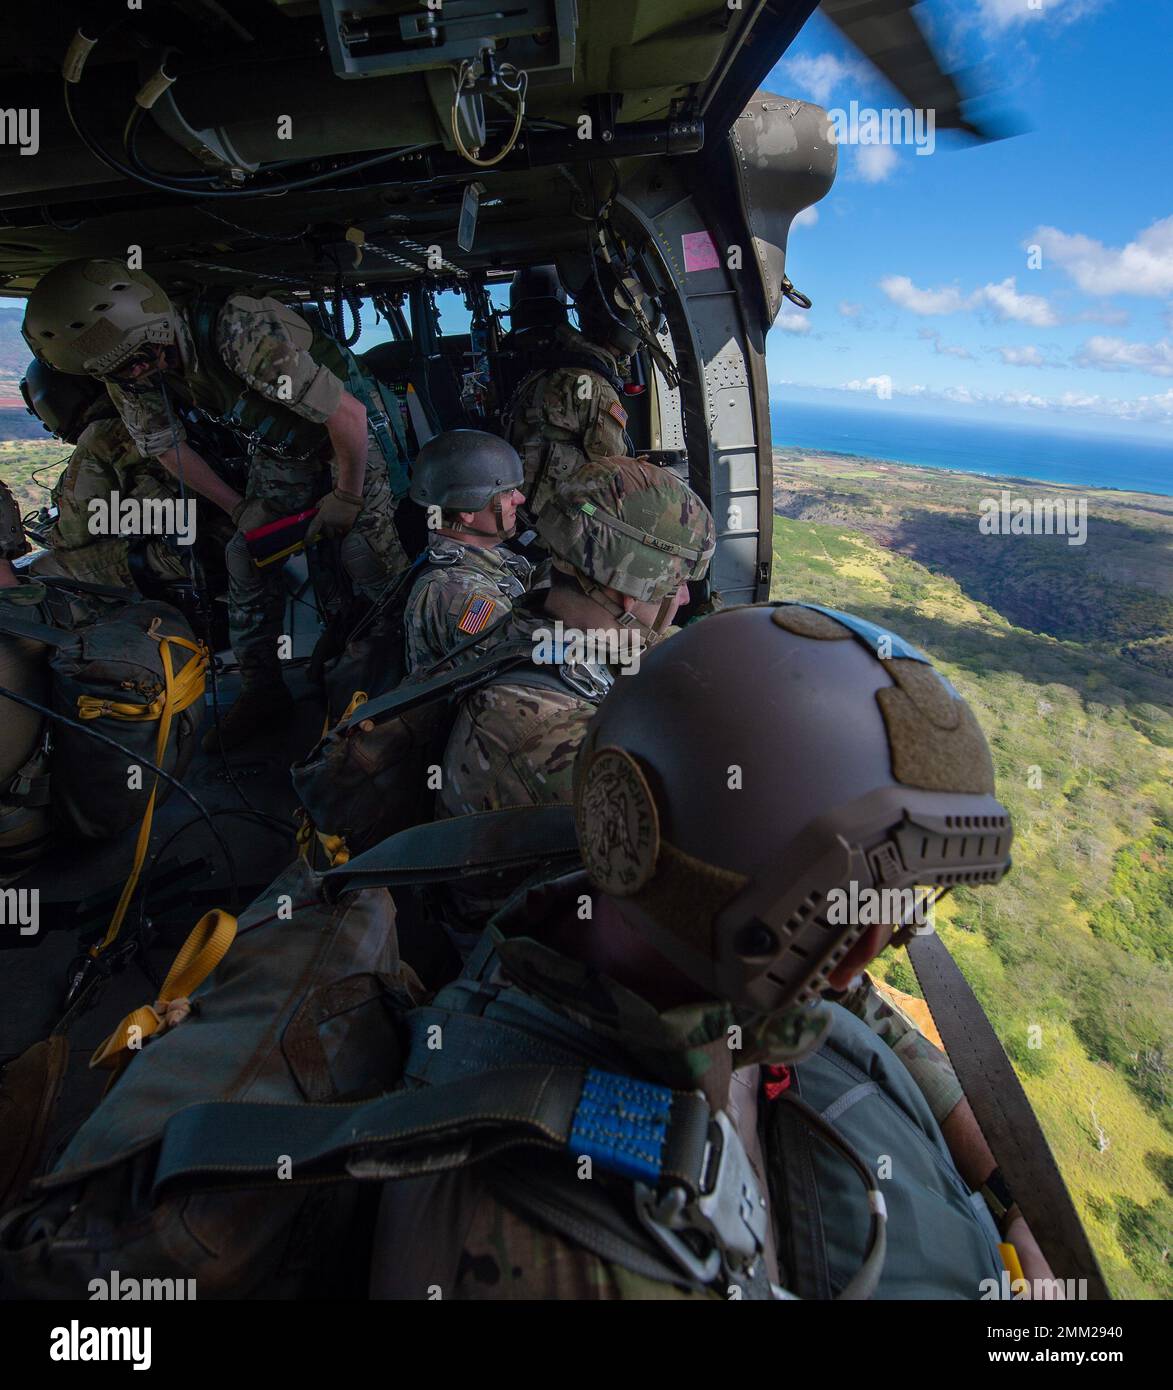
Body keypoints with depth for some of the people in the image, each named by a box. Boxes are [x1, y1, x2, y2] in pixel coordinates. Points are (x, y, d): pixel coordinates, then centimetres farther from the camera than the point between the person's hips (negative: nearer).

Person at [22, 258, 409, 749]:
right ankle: (262, 690, 8)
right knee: (248, 555, -2)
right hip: (277, 444, 6)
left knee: (366, 553, -19)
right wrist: (237, 507, -1)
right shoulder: (133, 367, -16)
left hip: (343, 428, -6)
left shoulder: (239, 331, -38)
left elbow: (349, 415, -34)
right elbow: (167, 446, 2)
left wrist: (347, 496, -21)